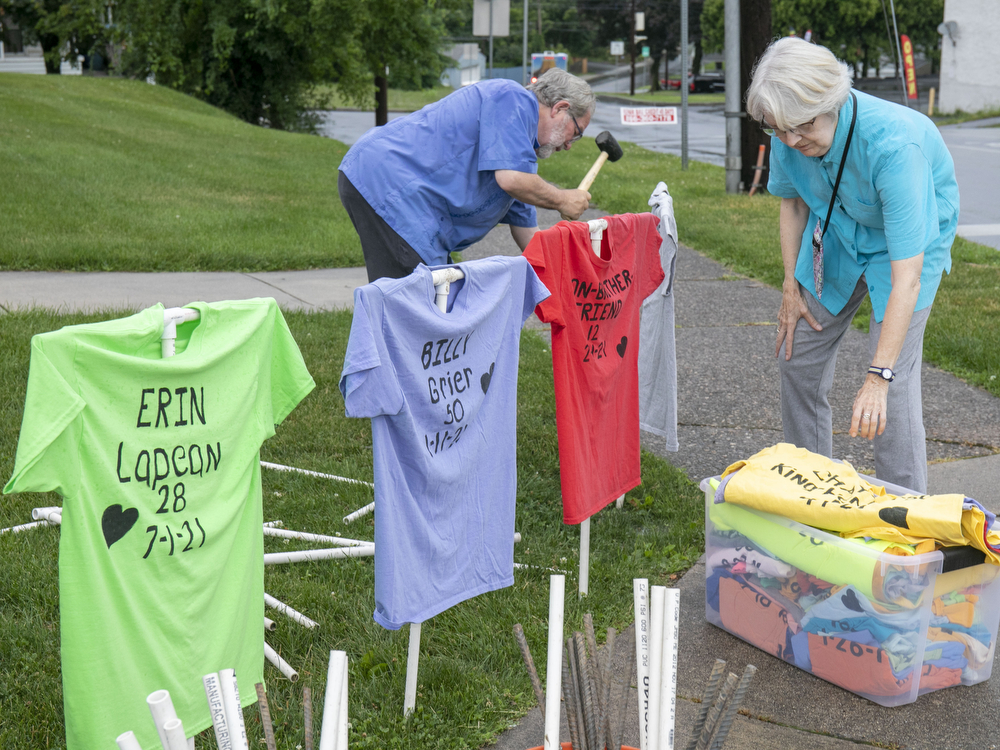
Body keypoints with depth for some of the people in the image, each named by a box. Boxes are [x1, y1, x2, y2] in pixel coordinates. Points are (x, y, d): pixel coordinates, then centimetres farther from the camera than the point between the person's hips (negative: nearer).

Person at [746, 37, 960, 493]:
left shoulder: (894, 144, -41)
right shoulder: (791, 135, -23)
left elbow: (906, 279, -42)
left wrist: (878, 376, -44)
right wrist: (791, 288, 1)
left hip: (910, 239, -6)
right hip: (836, 233, 6)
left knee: (896, 376, -16)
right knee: (797, 356, 7)